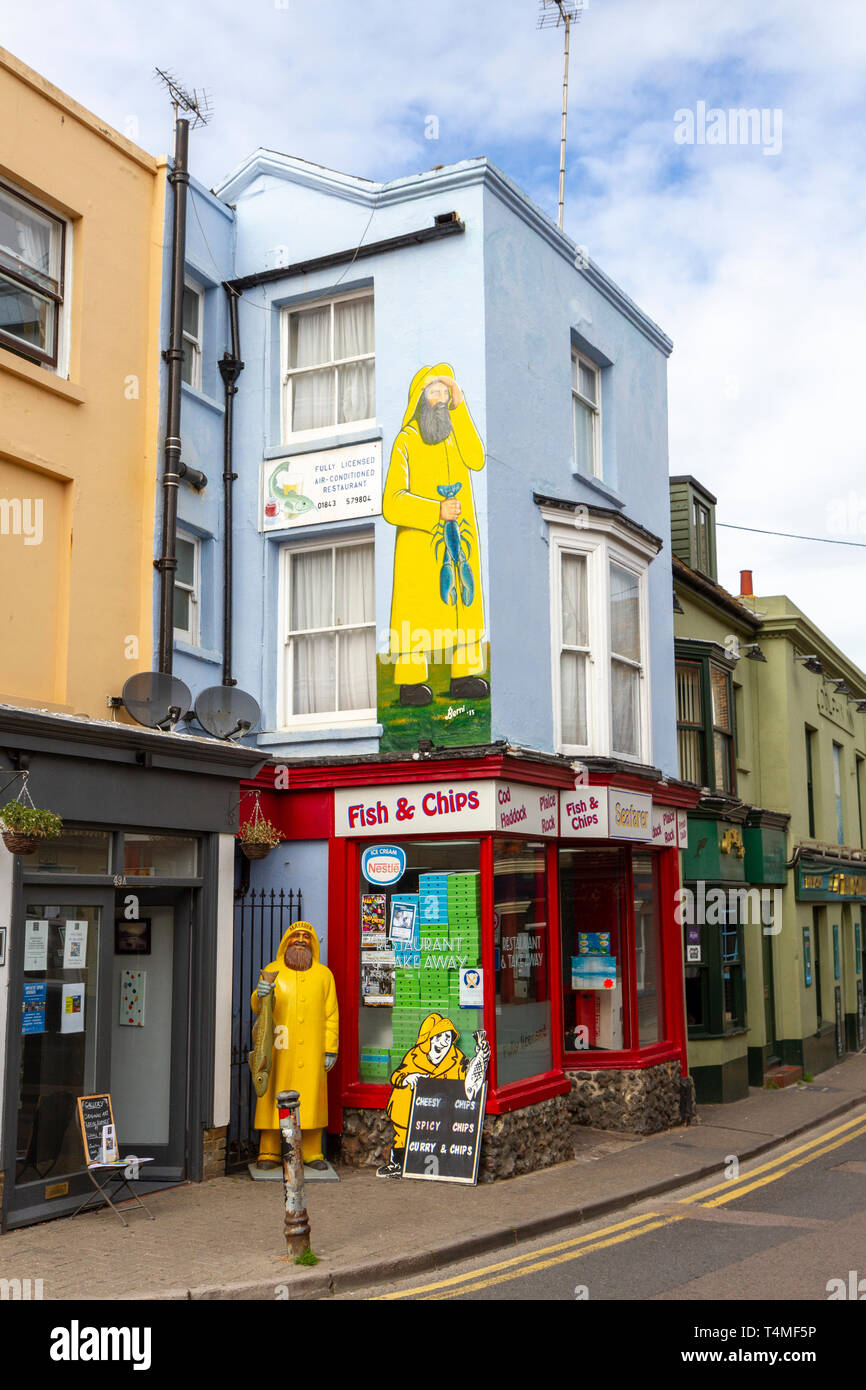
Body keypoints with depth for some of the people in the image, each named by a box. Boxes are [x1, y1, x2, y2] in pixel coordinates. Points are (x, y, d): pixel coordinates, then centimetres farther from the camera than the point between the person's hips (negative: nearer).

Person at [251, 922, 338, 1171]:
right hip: (279, 1050, -1)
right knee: (273, 1098, -1)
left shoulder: (323, 974, 11)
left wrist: (330, 1050, 1)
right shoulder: (272, 971, 8)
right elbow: (258, 1008, 0)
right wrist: (261, 995, -24)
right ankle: (269, 1153, 6)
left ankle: (312, 1153, 9)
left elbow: (331, 1015, 8)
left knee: (311, 1099, 1)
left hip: (311, 1052, 1)